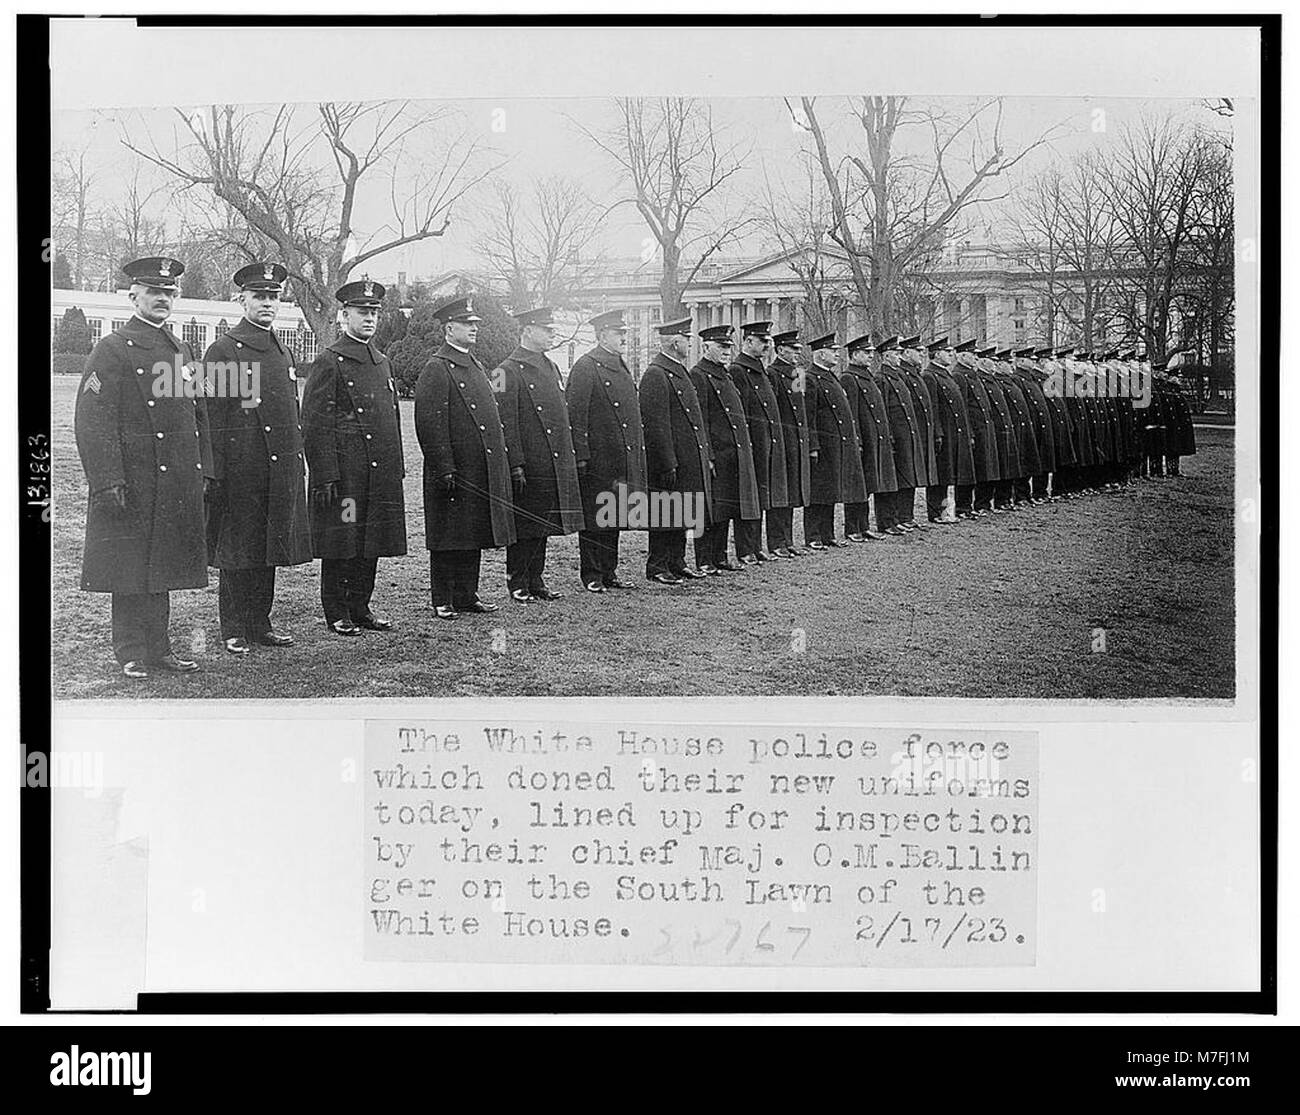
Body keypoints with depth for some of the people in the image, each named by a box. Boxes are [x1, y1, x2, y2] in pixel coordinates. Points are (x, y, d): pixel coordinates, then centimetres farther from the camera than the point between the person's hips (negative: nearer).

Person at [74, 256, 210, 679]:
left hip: (179, 484, 6)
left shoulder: (180, 352, 17)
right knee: (131, 569, -1)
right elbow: (93, 423, -12)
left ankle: (159, 648, 18)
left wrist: (202, 471, 13)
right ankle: (132, 655, 6)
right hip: (132, 481, -6)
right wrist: (108, 481, -18)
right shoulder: (111, 350, -5)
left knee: (163, 566, 11)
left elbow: (199, 416, 22)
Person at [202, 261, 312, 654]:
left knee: (270, 548, 10)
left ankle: (260, 624, 18)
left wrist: (299, 463, 16)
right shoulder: (222, 351, -4)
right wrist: (214, 472, -14)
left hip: (282, 468, 6)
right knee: (237, 550, 0)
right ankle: (234, 631, 6)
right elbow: (211, 416, -8)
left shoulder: (283, 353, 17)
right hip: (240, 469, -6)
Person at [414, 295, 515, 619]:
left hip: (483, 473, 9)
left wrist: (510, 465, 19)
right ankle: (443, 601, 5)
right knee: (448, 540, -1)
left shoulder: (474, 365, 18)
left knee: (474, 539, 13)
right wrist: (444, 469, -21)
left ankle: (467, 596, 21)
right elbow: (430, 425, -16)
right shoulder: (436, 370, -10)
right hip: (454, 474, -8)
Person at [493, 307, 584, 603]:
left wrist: (572, 460, 18)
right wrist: (516, 465, -20)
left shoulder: (551, 368, 17)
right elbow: (505, 423, -15)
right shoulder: (509, 371, -10)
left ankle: (535, 581, 20)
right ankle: (517, 585, 6)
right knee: (524, 528, -2)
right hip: (527, 468, -8)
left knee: (543, 527, 12)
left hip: (555, 468, 8)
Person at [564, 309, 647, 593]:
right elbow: (575, 415, -14)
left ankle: (609, 572, 19)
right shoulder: (585, 367, -9)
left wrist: (638, 452, 19)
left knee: (615, 518, 12)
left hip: (624, 460, 8)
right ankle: (591, 576, 5)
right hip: (597, 461, -8)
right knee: (594, 520, -1)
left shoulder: (621, 367, 17)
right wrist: (581, 455, -19)